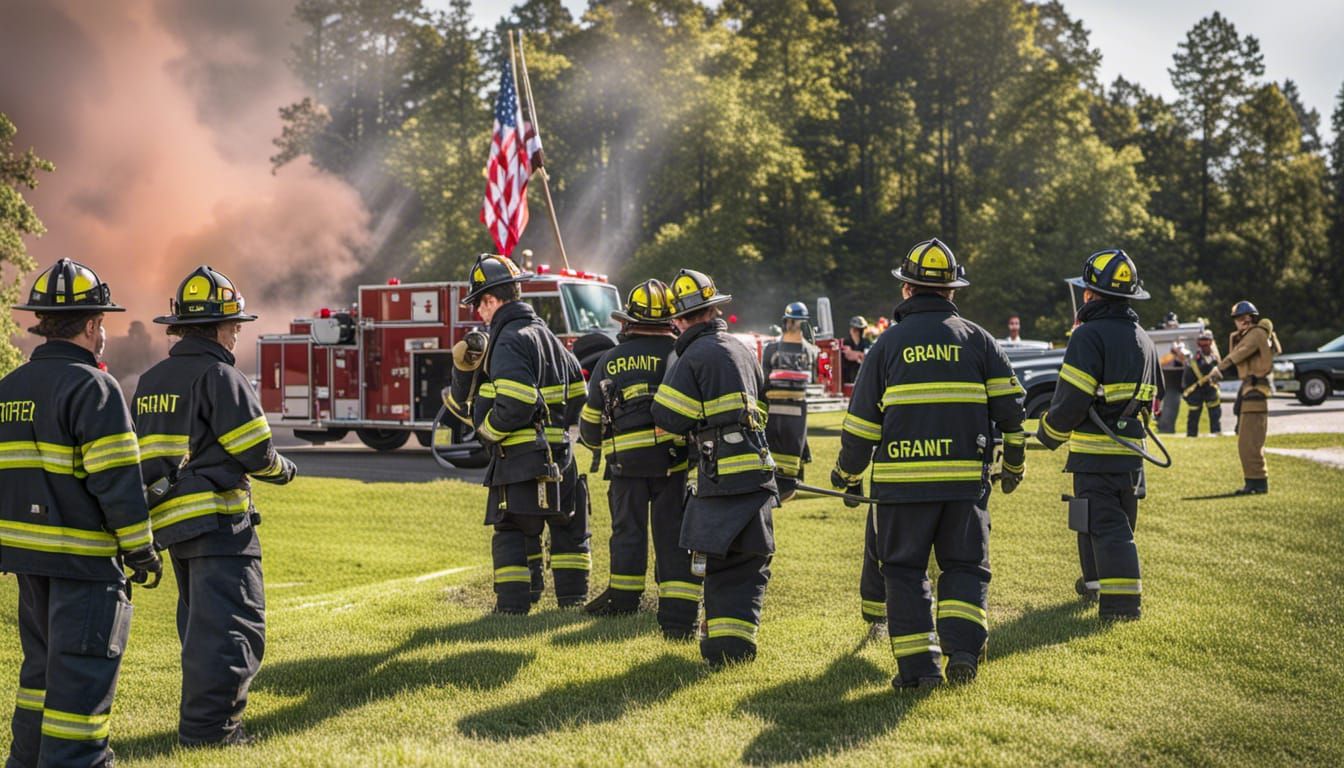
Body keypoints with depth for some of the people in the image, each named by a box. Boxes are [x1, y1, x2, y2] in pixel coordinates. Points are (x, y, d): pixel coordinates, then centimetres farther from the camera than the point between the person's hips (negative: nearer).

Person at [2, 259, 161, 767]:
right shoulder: (93, 388, -14)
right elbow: (117, 481, -18)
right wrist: (141, 551, -10)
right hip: (84, 556, -8)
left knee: (42, 662, 19)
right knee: (83, 671, -3)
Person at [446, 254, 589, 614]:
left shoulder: (510, 341, -14)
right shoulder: (544, 333, 16)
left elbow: (514, 404, -25)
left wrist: (487, 429, -8)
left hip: (521, 460, -9)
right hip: (559, 456, 9)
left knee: (512, 533, -3)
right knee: (567, 528, 14)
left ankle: (513, 605, -5)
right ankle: (573, 600, 21)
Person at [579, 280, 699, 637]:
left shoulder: (610, 360, 6)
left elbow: (591, 419, 12)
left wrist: (594, 441, 32)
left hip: (625, 461, 1)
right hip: (673, 460, -1)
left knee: (628, 529, 16)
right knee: (673, 535, 1)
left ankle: (623, 597, 28)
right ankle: (678, 616, -4)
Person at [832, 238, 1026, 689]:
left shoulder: (889, 343, 3)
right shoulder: (978, 340, 6)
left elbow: (862, 420, 4)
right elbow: (1010, 407, 5)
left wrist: (846, 474, 18)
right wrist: (1014, 465, 18)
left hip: (902, 481, -1)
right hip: (965, 479, 1)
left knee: (905, 571, 8)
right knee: (966, 566, 12)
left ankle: (918, 667, 2)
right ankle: (962, 646, -8)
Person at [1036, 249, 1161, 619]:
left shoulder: (1089, 336, -14)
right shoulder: (1142, 339, 14)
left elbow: (1071, 399, -18)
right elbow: (1152, 397, 21)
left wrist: (1049, 432, -3)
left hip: (1096, 450, -9)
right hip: (1132, 450, 9)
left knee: (1105, 525, -6)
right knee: (1119, 517, 21)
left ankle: (1121, 601, -9)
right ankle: (1096, 581, 37)